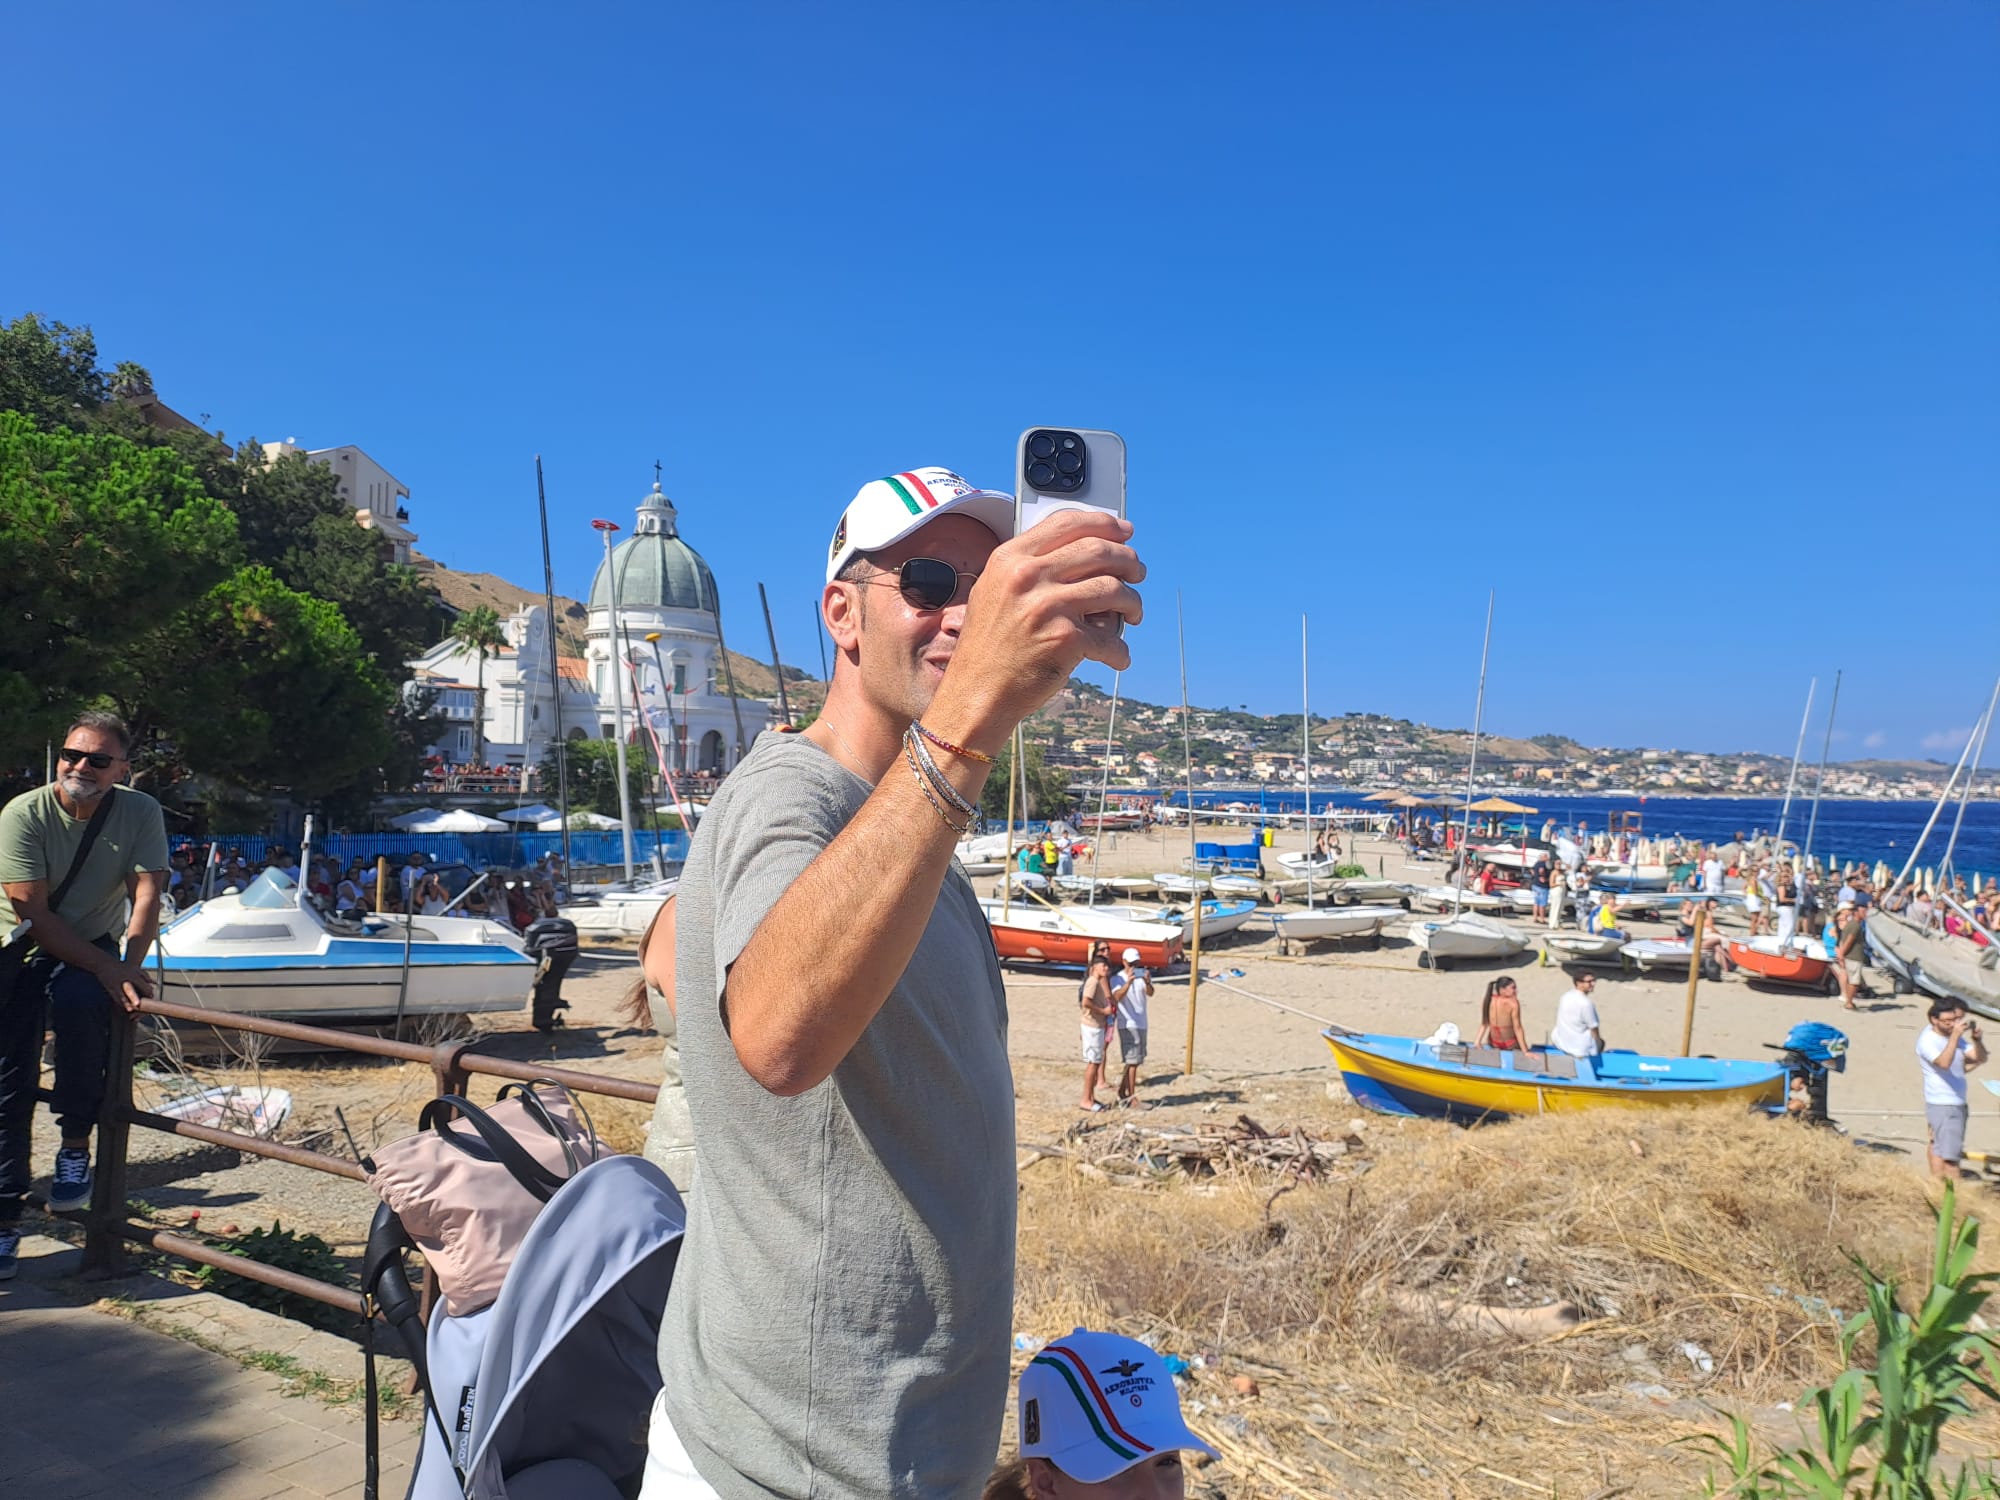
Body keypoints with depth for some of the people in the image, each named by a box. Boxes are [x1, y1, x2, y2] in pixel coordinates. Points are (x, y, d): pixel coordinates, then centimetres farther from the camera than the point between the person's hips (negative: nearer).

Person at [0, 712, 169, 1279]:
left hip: (92, 949, 0)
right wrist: (107, 970, -27)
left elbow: (147, 894, -15)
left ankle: (75, 1146, -16)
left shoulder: (140, 812, -10)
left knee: (79, 999, -33)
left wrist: (129, 969, -30)